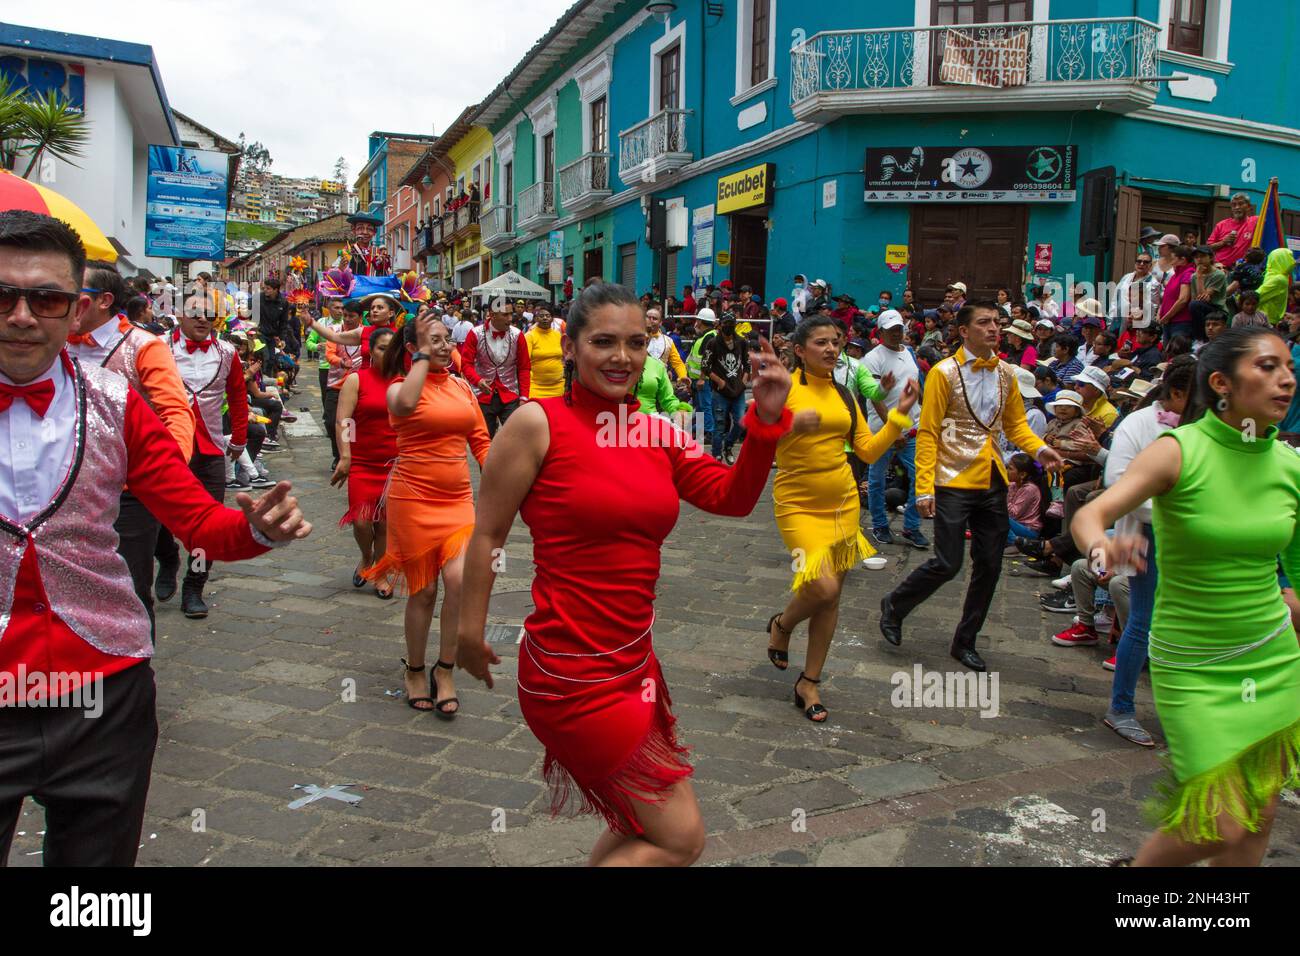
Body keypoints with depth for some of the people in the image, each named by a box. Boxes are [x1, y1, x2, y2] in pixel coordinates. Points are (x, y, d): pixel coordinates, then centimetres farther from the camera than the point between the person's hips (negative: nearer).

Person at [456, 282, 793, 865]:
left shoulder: (658, 435, 4)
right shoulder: (539, 423, -12)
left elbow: (733, 498, 5)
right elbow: (488, 534, -7)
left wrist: (767, 418, -7)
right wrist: (471, 630, -2)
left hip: (635, 662, 7)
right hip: (573, 673, -7)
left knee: (639, 826, 23)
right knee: (681, 839, 1)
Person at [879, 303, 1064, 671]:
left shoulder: (1006, 374, 9)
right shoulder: (944, 373, -8)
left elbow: (1015, 424, 15)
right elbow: (927, 433, -10)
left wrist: (1039, 449, -7)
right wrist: (924, 488, -15)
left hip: (993, 483, 6)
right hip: (954, 483, -6)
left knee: (989, 566, 9)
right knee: (947, 564, -7)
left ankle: (965, 641, 24)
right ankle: (894, 606, 20)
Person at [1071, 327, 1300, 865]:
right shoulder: (1178, 451, -14)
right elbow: (1088, 516, -27)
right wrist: (1103, 548, -47)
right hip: (1193, 665, -5)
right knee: (1221, 828, -5)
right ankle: (1138, 868, 25)